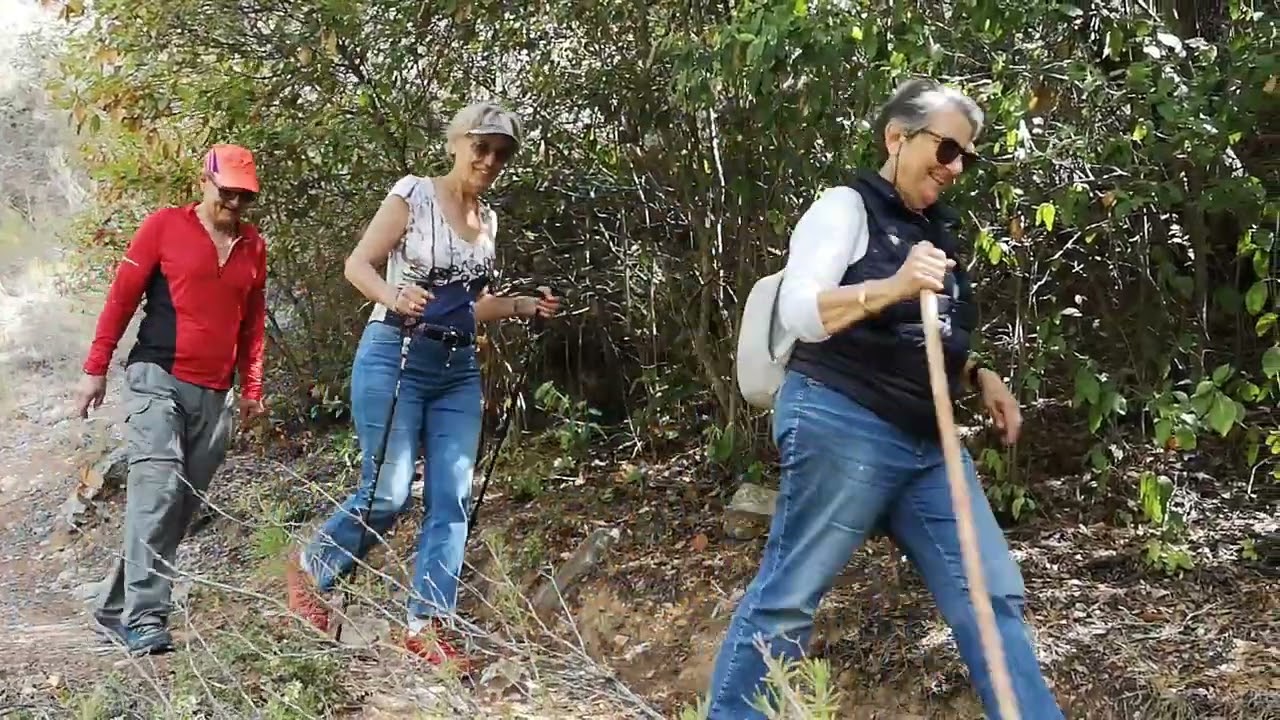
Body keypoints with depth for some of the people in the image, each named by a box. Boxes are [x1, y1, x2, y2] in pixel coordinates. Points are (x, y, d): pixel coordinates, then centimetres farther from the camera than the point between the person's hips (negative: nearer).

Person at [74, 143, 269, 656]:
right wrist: (95, 369, -2)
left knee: (182, 505, 4)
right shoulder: (165, 226, 1)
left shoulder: (253, 246, 14)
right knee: (158, 488, -19)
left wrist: (252, 389, 18)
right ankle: (145, 621, -21)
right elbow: (121, 297, 1)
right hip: (158, 379, -5)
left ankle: (116, 612, 15)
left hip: (215, 396, 5)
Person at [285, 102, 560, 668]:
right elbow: (357, 264, -8)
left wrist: (523, 306, 5)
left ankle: (425, 626, 5)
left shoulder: (488, 219, 13)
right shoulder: (414, 193, -5)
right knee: (387, 493, -7)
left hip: (458, 370, 6)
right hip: (395, 356, -6)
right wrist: (392, 294, -27)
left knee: (452, 499, -1)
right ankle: (311, 567, 20)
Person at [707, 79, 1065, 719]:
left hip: (929, 445, 8)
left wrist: (979, 377, 12)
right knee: (789, 596, -4)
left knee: (992, 593, 5)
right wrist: (891, 288, -30)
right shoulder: (847, 207, -4)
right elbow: (798, 312, -16)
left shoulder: (935, 230, 20)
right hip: (842, 430, -8)